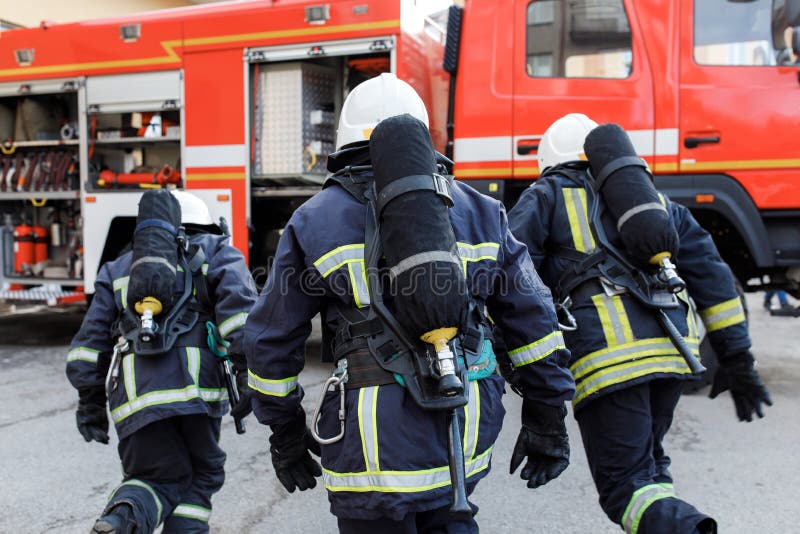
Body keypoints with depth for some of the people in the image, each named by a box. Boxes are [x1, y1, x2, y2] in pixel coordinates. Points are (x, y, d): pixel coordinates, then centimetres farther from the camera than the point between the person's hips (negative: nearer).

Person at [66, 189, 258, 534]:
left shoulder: (119, 269, 27)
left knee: (160, 478, 17)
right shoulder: (215, 251, 17)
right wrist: (248, 376, -9)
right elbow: (238, 301, -4)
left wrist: (91, 405, 26)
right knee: (201, 476, 17)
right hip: (194, 385, -2)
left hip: (133, 398, 3)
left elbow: (91, 340, 20)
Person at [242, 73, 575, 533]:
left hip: (375, 439, -3)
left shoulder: (314, 221, 4)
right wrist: (548, 420, 16)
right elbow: (532, 319, 9)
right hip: (466, 430, 3)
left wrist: (285, 432, 20)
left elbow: (272, 340, 8)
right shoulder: (477, 211, 9)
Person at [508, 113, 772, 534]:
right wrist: (736, 356, 17)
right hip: (670, 348, 6)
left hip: (605, 356, -5)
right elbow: (711, 272, 18)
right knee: (649, 466, 25)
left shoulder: (547, 196, 13)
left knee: (627, 483, -1)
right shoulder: (656, 200, 26)